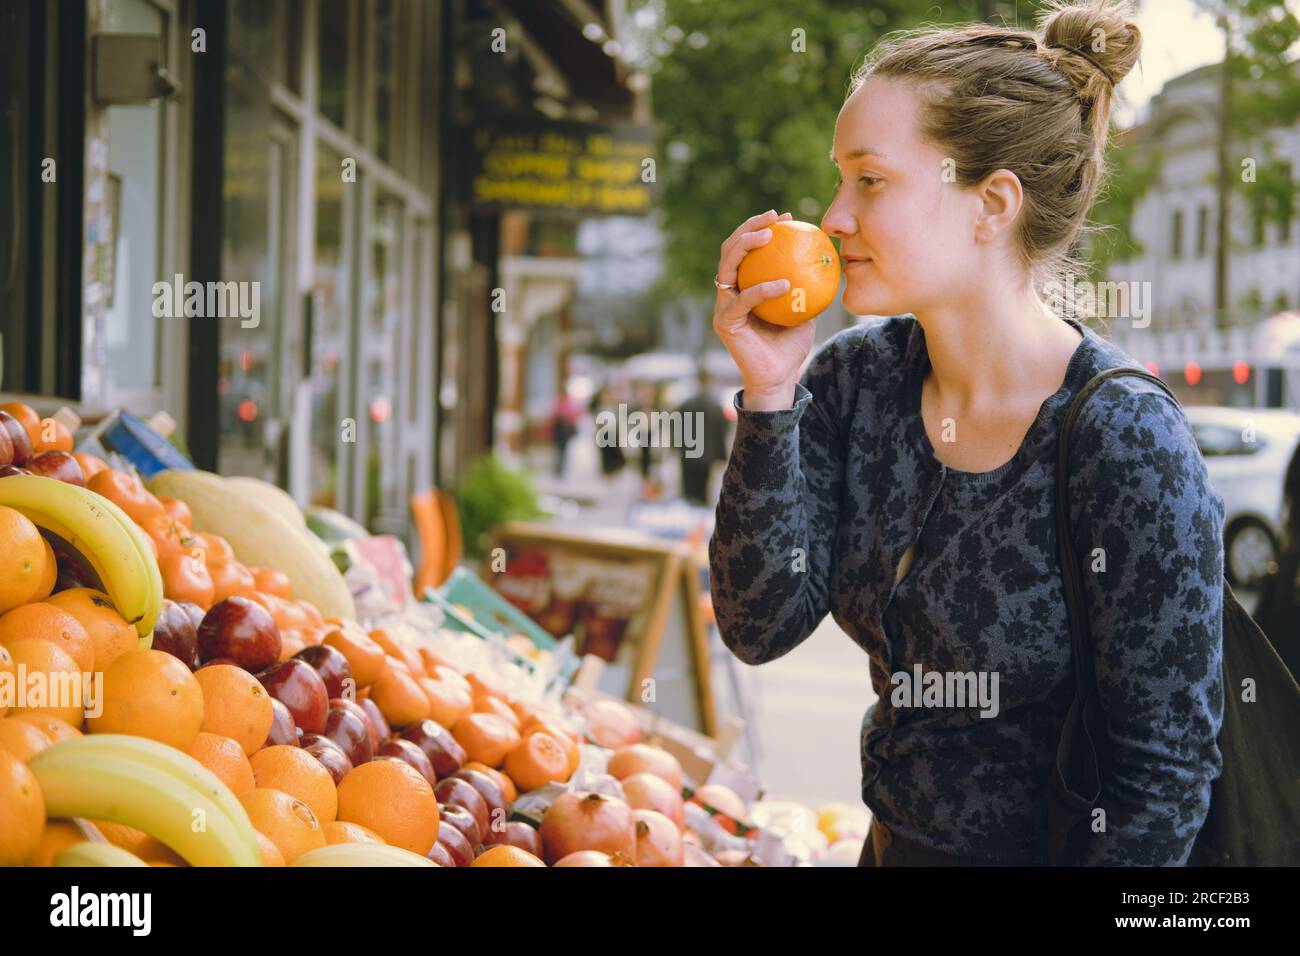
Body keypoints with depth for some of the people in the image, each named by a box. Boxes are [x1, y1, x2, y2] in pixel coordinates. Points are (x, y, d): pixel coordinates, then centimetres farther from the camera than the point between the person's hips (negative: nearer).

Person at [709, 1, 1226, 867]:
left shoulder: (1130, 445, -24)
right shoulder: (856, 376, -8)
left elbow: (1169, 767, -21)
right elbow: (761, 626, -11)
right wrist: (770, 397, -19)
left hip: (1042, 845, -6)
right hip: (893, 841, 6)